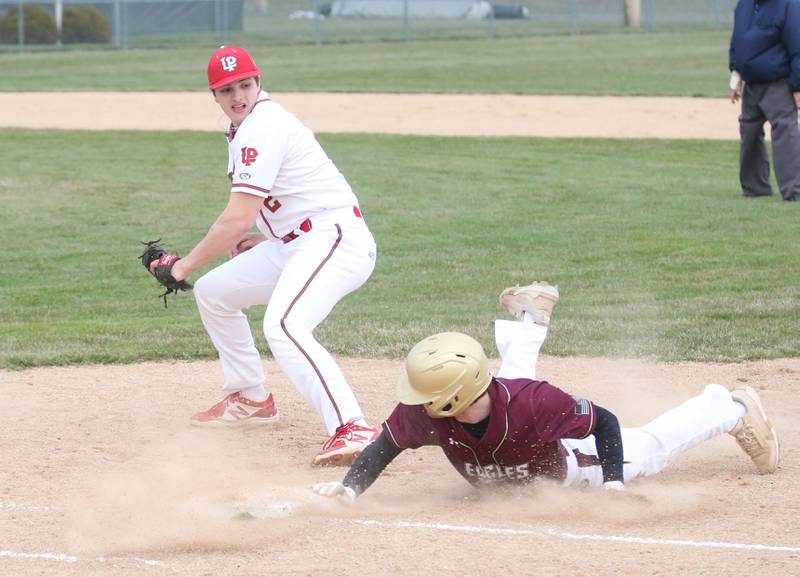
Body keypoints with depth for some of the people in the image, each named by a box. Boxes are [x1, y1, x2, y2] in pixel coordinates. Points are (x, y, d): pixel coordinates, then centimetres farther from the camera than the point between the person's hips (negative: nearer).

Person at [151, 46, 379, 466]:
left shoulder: (261, 129, -17)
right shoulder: (247, 127, 16)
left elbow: (238, 220, -20)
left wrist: (185, 266, -9)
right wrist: (258, 239, 13)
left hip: (335, 238, -11)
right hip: (292, 244, 11)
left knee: (282, 325, -33)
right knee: (213, 291, 20)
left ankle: (352, 429, -46)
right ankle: (250, 399, 33)